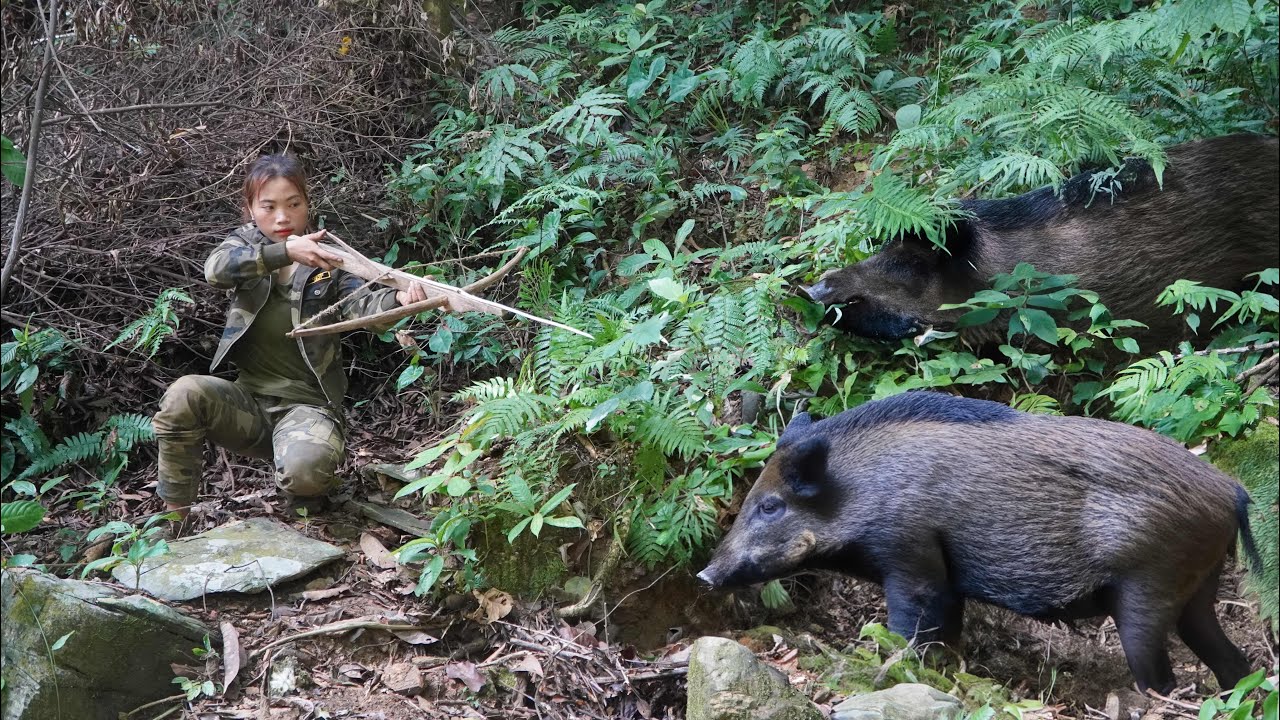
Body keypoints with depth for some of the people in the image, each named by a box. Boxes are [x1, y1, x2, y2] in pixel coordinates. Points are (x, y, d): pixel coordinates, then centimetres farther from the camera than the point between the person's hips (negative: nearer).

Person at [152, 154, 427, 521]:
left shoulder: (327, 260, 3)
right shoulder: (245, 244, 6)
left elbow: (361, 305, -17)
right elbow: (217, 269, -19)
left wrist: (398, 298, -42)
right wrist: (285, 251, -36)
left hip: (306, 405, -2)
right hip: (248, 400, 3)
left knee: (304, 467, -35)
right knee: (183, 395, -28)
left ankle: (306, 500, 6)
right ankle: (173, 518, -10)